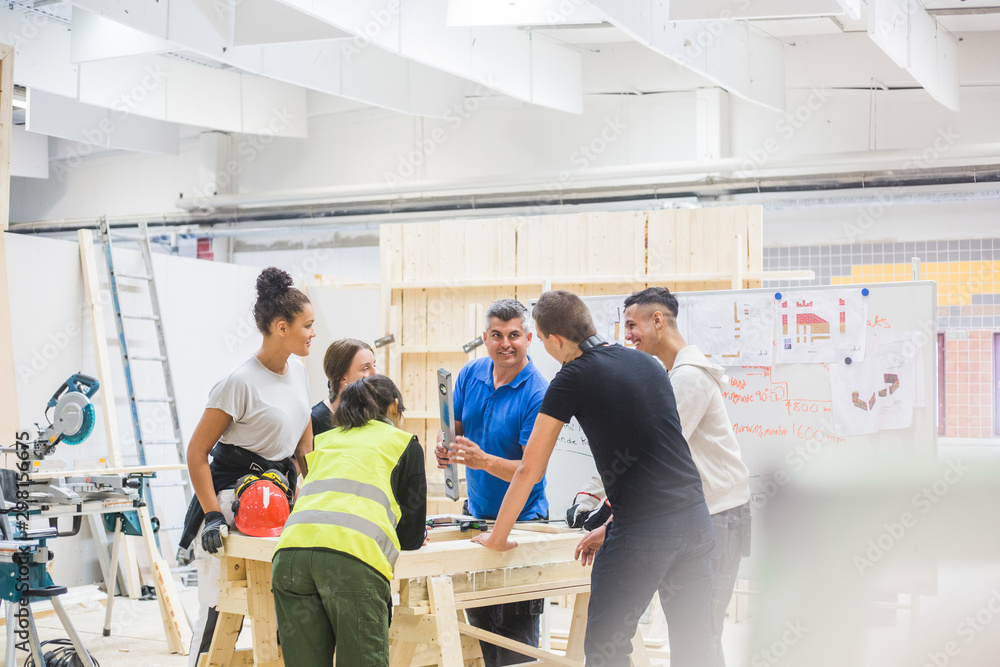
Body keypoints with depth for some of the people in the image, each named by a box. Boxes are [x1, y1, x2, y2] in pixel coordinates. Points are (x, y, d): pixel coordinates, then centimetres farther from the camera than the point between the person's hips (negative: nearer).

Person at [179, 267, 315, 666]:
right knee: (219, 609, -5)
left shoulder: (298, 371, 7)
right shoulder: (241, 383, -16)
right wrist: (213, 516, -19)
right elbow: (197, 452, -14)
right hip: (230, 499, -7)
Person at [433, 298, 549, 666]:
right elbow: (455, 428, 10)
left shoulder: (537, 393, -18)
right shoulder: (471, 374, 1)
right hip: (477, 513, 6)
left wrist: (483, 460, -36)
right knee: (478, 615, 12)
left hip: (521, 521, -6)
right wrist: (445, 449, -13)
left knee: (516, 633, -4)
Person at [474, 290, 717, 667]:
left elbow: (530, 470, 0)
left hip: (644, 531, -7)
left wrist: (497, 538, 11)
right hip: (695, 517, 7)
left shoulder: (574, 378, -4)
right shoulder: (647, 363, 15)